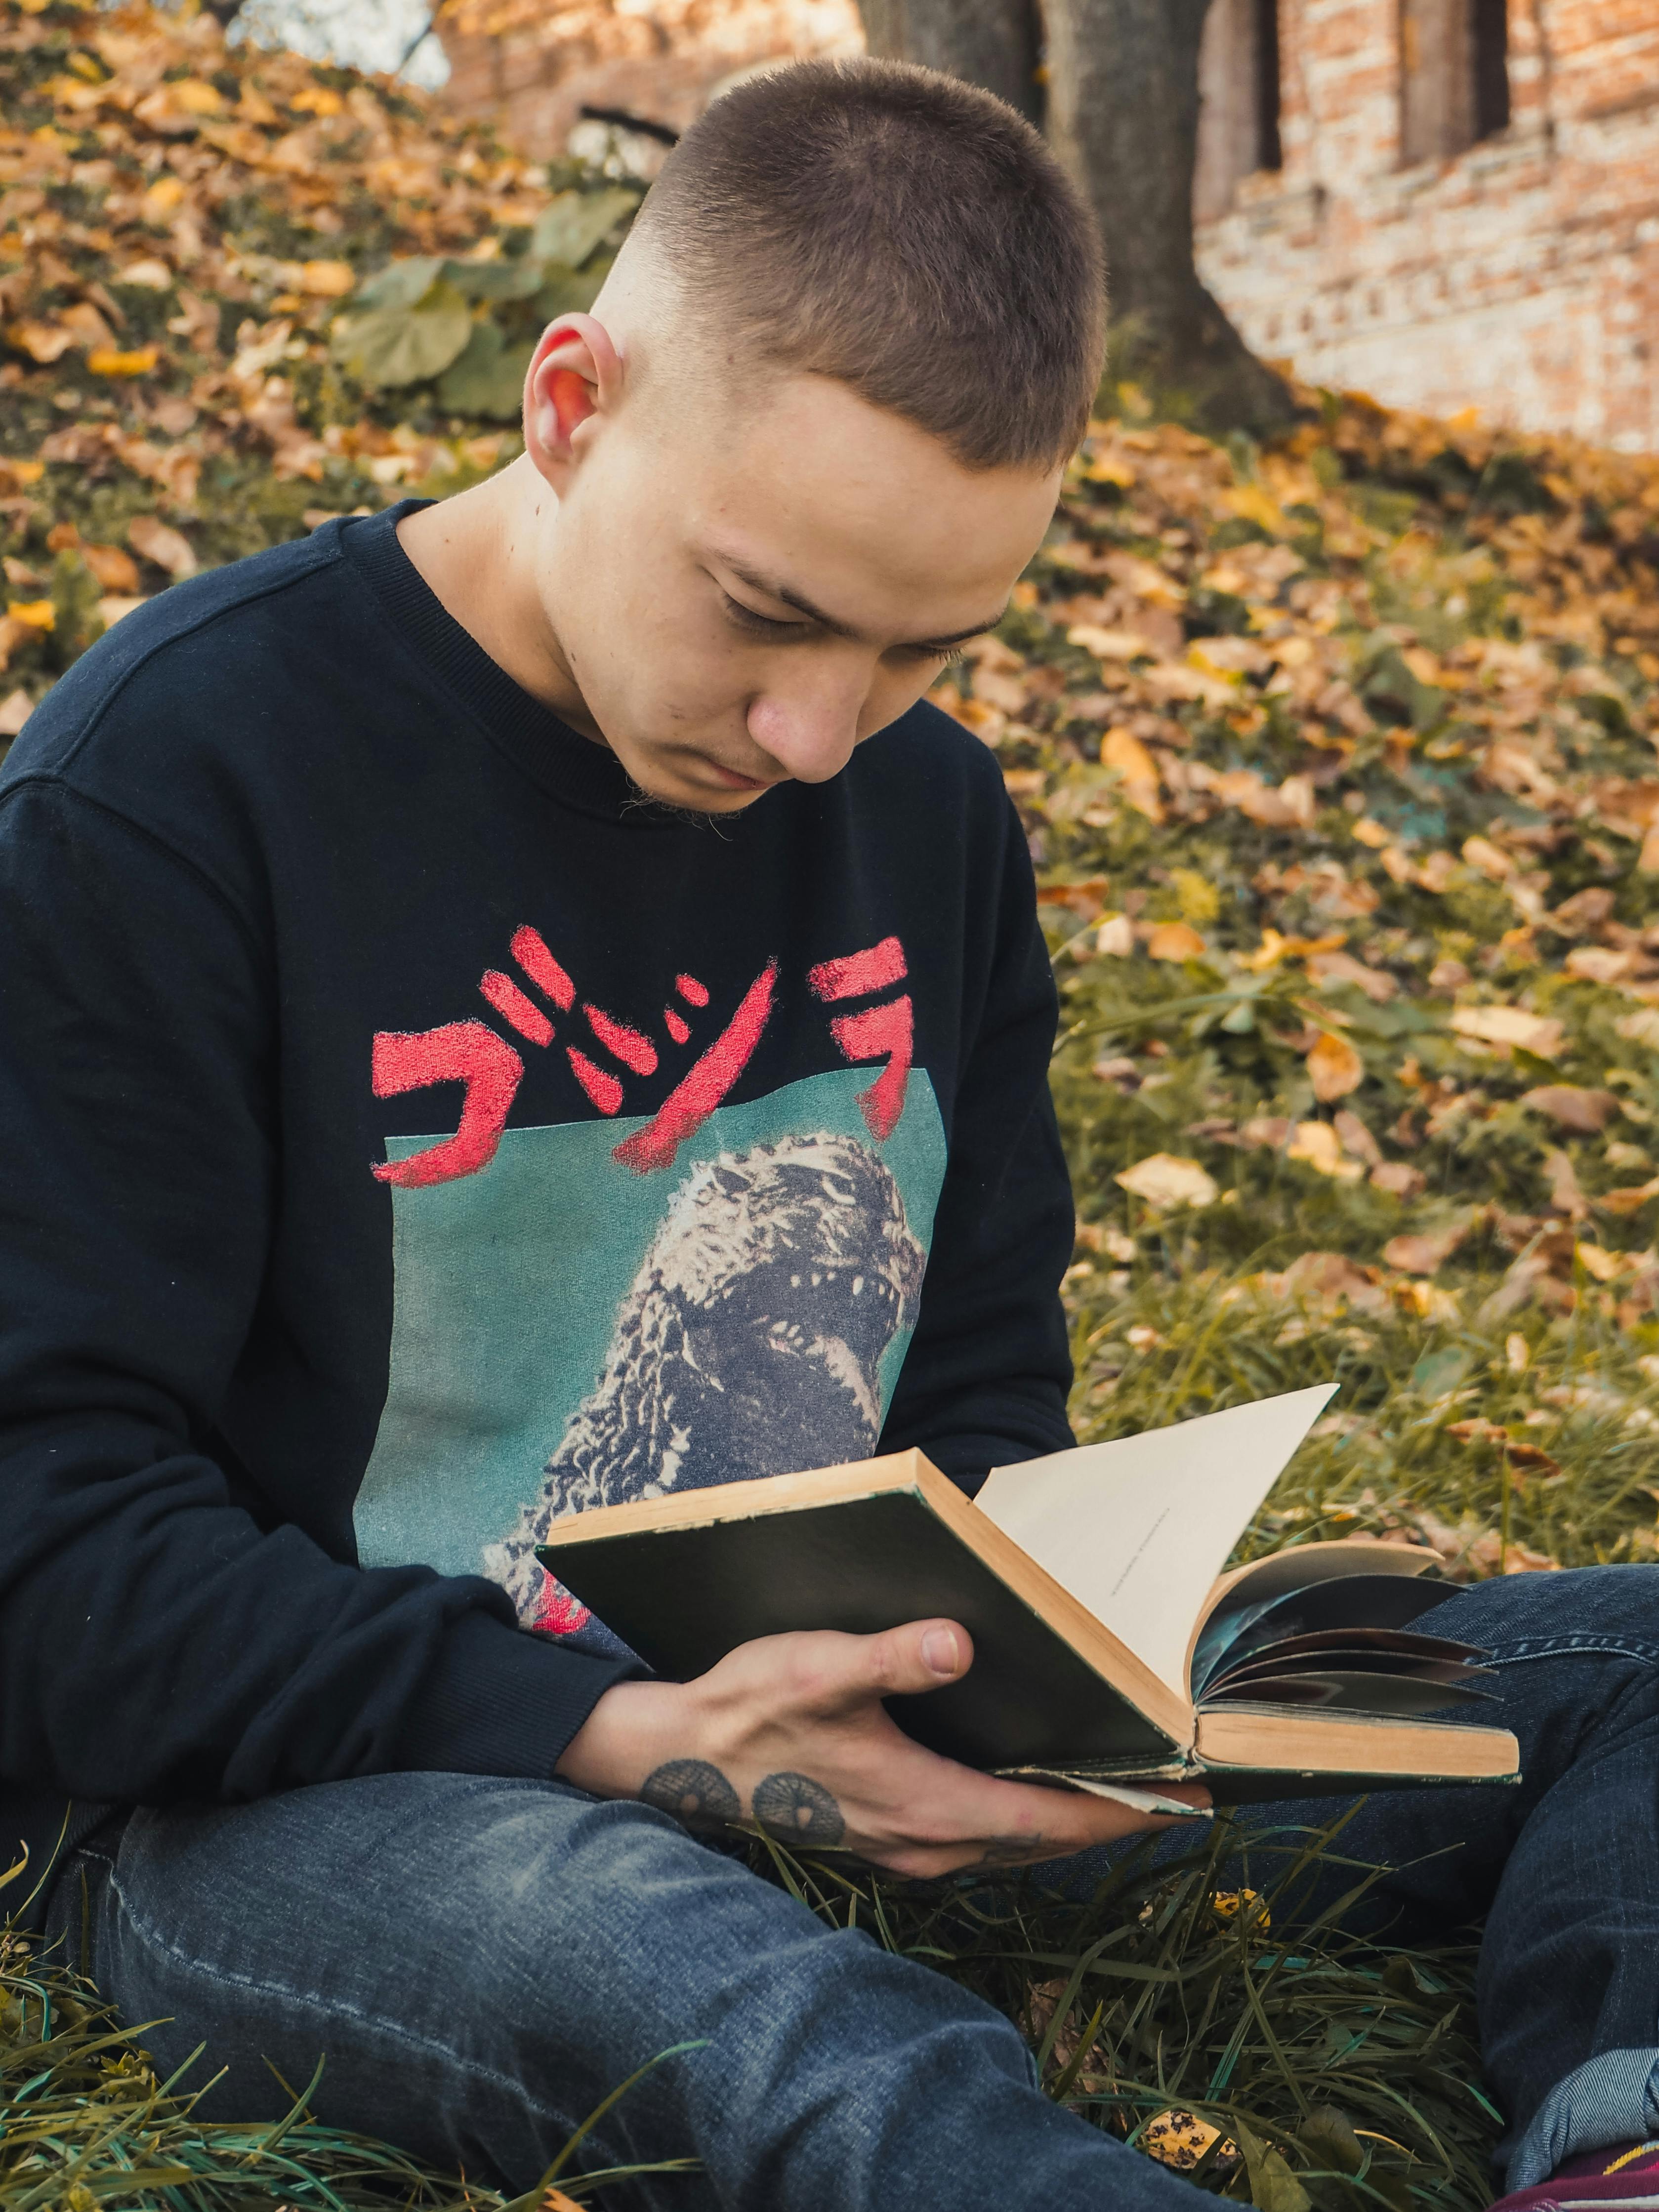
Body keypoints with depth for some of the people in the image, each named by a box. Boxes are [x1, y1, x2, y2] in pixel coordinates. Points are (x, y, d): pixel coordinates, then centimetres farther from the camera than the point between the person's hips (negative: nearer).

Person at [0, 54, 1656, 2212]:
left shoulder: (927, 811, 7)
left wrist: (995, 1650, -9)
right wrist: (620, 1744, -28)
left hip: (827, 1737, 6)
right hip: (290, 1790, -6)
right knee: (758, 2016, -43)